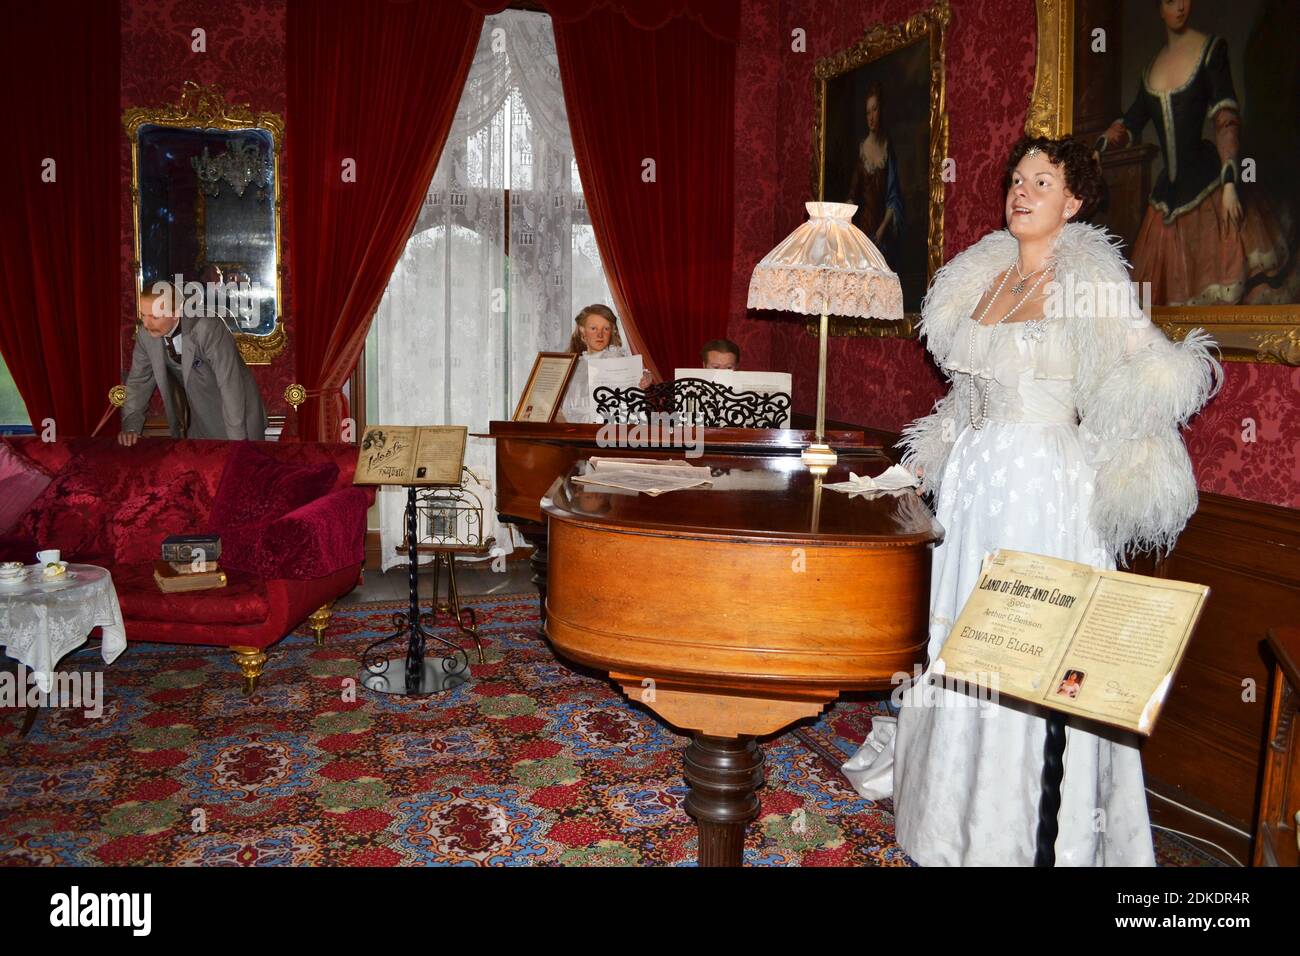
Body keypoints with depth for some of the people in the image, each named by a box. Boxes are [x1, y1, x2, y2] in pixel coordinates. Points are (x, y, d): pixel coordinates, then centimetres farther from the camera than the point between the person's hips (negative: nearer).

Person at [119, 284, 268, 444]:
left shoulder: (208, 329, -29)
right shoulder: (146, 334, -10)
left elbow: (231, 385, -30)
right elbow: (138, 381, 3)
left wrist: (237, 440, -30)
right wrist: (130, 426, -7)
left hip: (239, 417, -5)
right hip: (201, 422, 5)